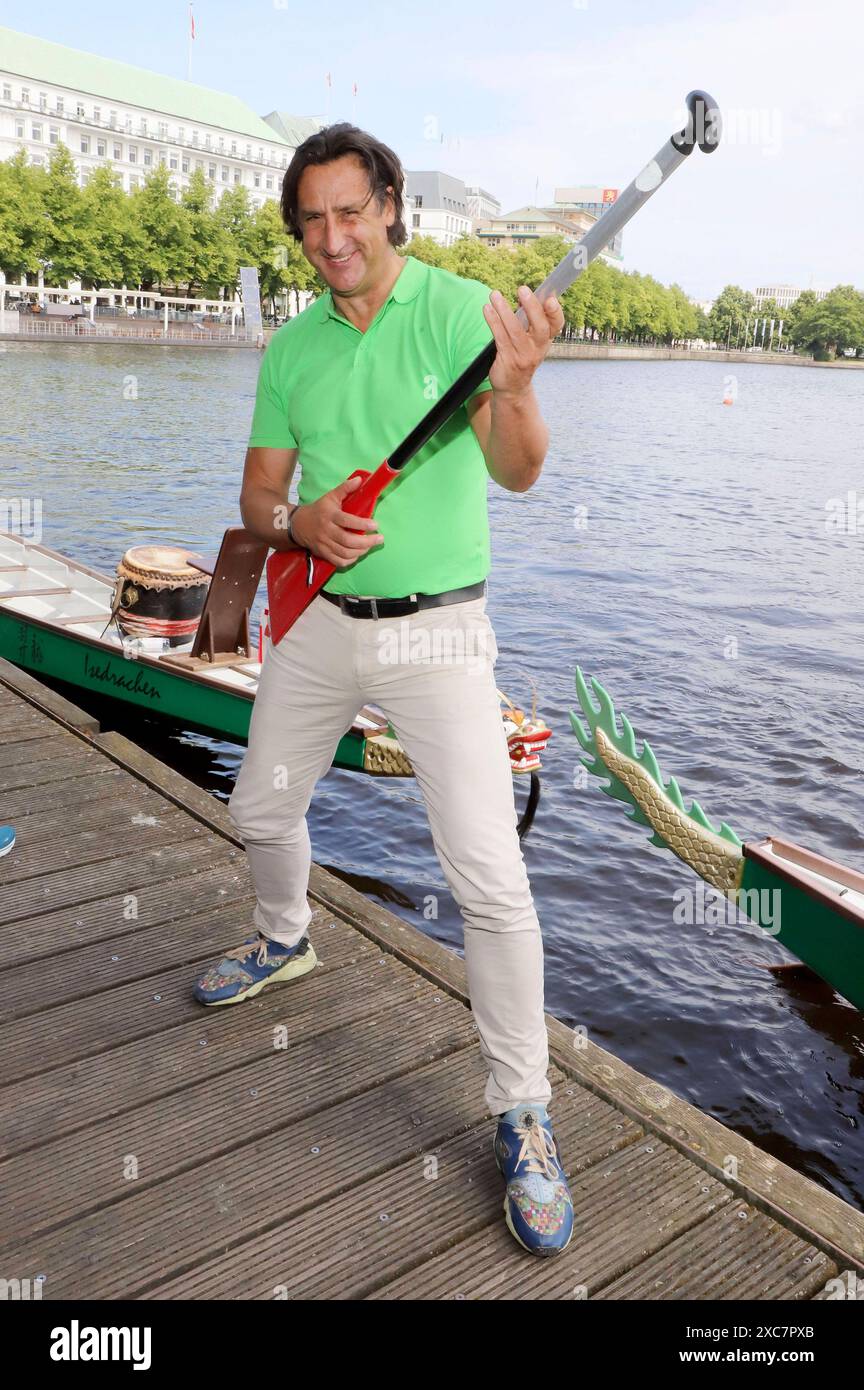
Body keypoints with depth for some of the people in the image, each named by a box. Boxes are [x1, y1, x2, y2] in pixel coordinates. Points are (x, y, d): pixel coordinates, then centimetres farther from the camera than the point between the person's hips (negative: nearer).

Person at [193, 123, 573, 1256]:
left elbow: (517, 473, -20)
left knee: (490, 881, -12)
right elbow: (257, 494, 10)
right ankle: (284, 942, 52)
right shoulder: (290, 347, 7)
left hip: (435, 630, -5)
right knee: (262, 811, 19)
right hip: (316, 620, 6)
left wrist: (514, 384, -41)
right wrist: (299, 522, -14)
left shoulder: (460, 308, -8)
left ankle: (523, 1116, 6)